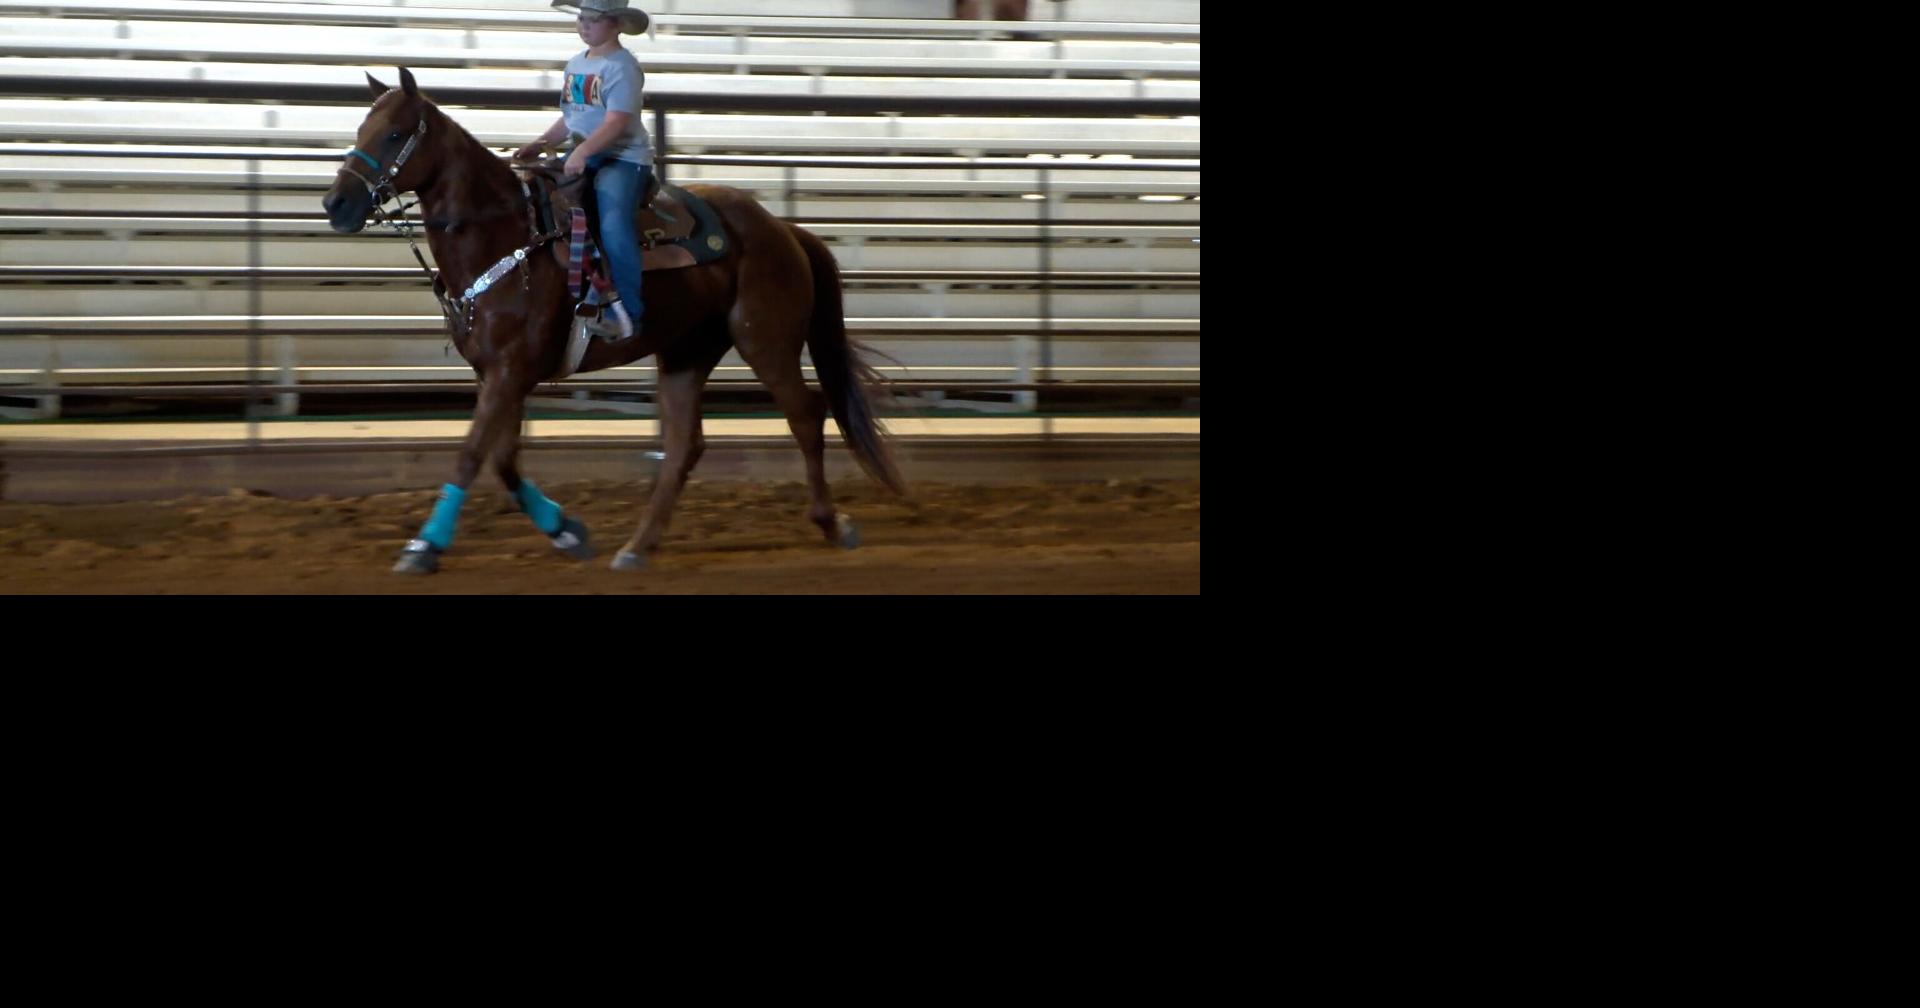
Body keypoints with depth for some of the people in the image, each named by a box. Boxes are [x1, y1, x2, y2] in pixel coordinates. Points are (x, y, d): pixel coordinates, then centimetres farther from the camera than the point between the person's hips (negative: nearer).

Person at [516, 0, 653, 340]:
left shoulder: (621, 66, -9)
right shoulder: (576, 63, 17)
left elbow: (616, 121, -20)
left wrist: (583, 152, -32)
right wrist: (541, 142, 10)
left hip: (623, 157, -9)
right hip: (581, 156, 9)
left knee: (613, 225, -30)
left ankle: (625, 313, -26)